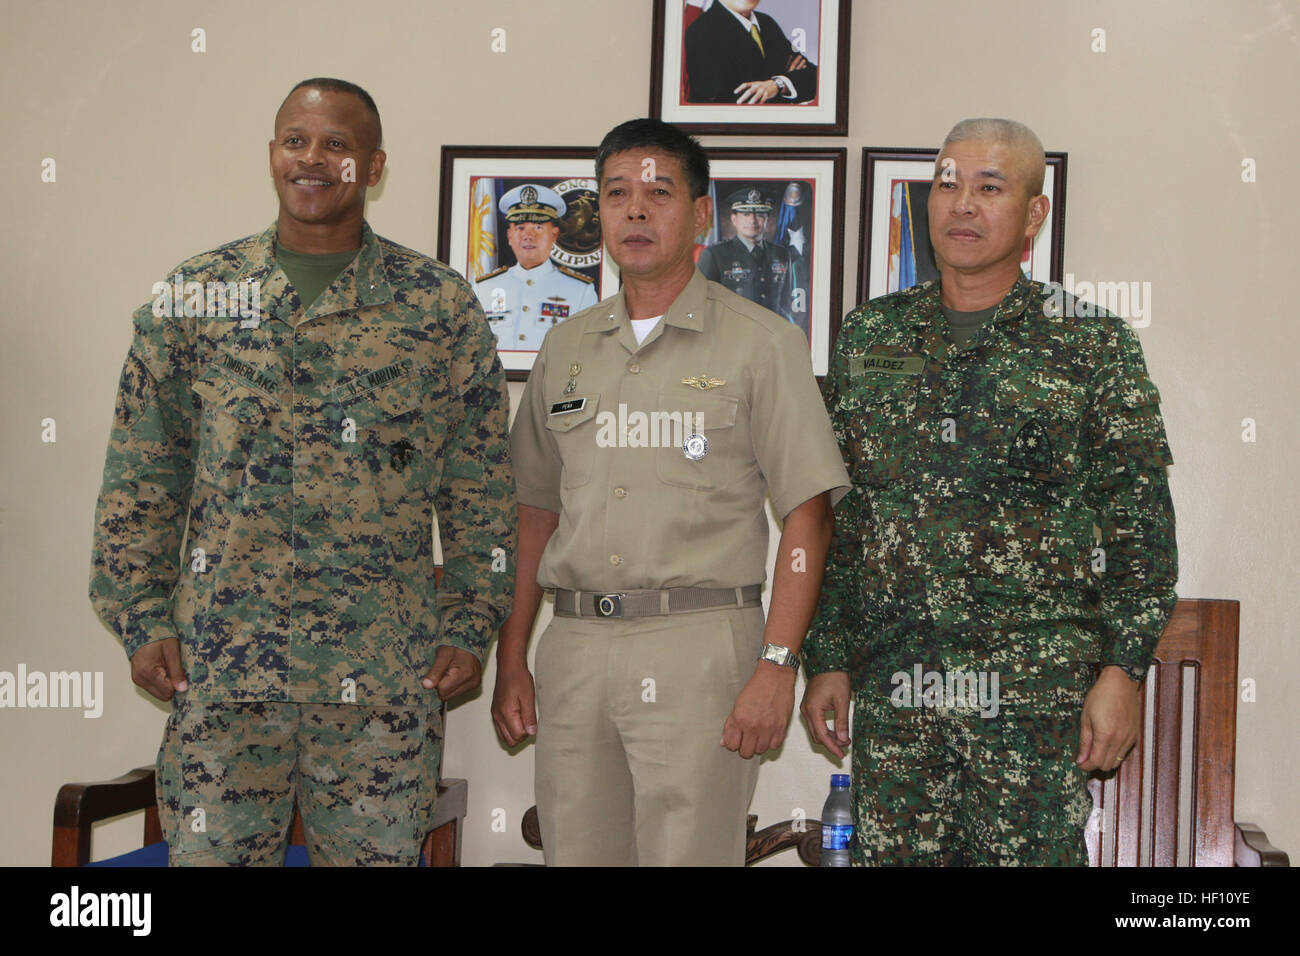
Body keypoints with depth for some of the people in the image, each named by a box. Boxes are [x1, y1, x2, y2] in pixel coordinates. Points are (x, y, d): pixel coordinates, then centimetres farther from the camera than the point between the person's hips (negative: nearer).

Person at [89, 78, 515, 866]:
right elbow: (141, 478, 8)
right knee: (209, 851, 5)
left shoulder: (441, 306, 3)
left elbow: (483, 490, 5)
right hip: (220, 667, 1)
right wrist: (142, 618, 2)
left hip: (384, 676, 0)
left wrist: (471, 627, 0)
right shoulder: (195, 294, 6)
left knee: (377, 851, 8)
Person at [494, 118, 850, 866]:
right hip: (573, 646, 5)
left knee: (686, 851, -2)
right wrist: (512, 658, 12)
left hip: (697, 644, -4)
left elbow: (808, 514, -5)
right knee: (575, 851, 9)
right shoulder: (568, 347, 15)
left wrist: (778, 663, -13)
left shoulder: (760, 342, 0)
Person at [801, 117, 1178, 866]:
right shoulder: (869, 336, 11)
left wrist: (1123, 669, -7)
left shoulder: (1094, 346, 2)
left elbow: (1139, 520, 0)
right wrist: (827, 660, 9)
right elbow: (834, 513, 12)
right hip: (890, 689, 3)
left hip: (1036, 692, -3)